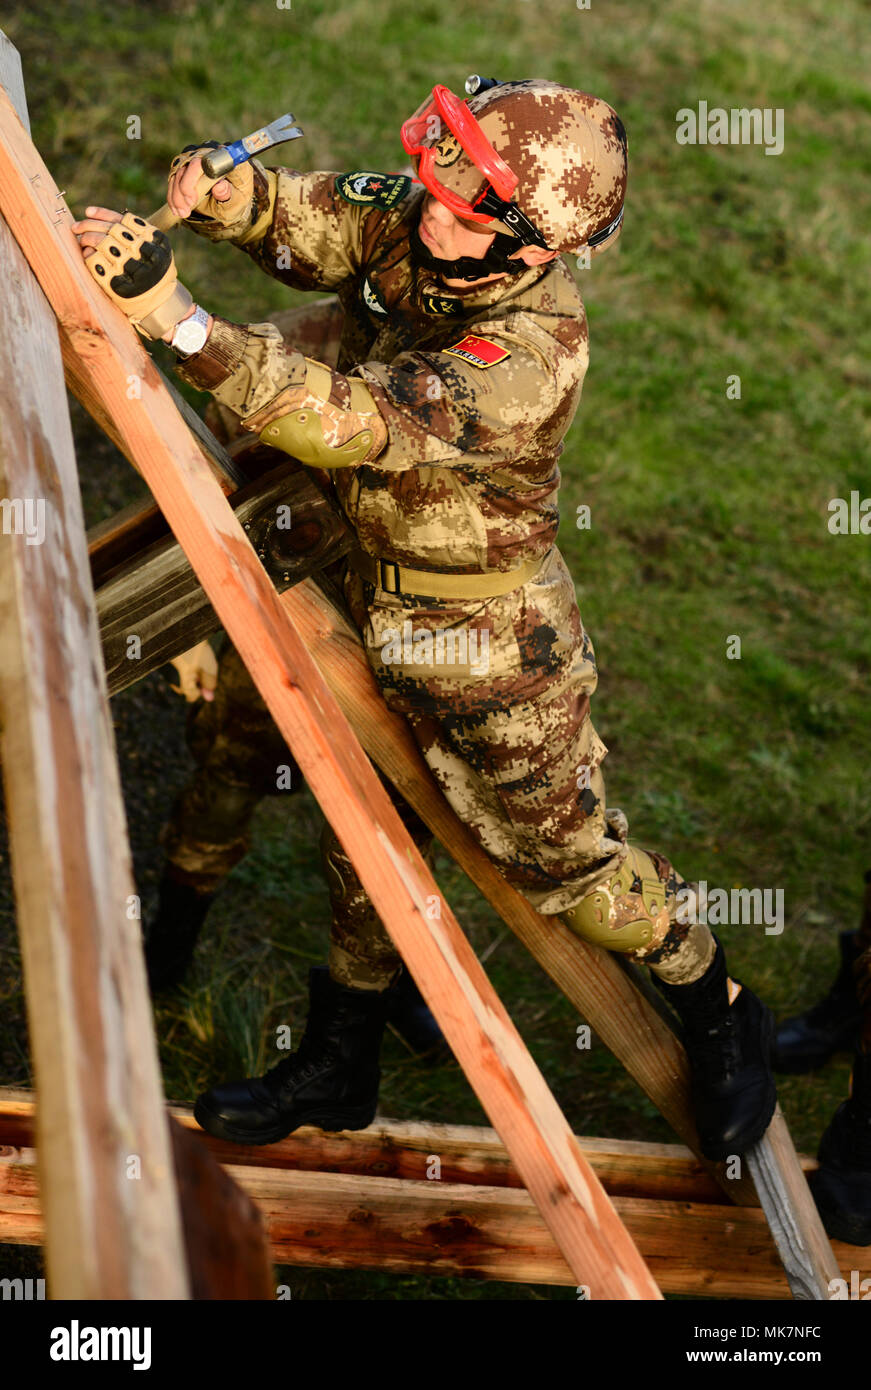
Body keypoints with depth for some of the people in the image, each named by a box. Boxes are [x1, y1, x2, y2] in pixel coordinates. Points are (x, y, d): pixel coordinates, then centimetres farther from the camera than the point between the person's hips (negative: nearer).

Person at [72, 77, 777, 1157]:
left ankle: (723, 1024, 35)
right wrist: (221, 190, -30)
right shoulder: (409, 224, -10)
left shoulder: (532, 357, -33)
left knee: (564, 859, 9)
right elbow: (301, 219, -6)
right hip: (376, 602, 8)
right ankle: (335, 1071, 39)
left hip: (490, 644, -7)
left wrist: (174, 317, -46)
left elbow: (342, 422, -41)